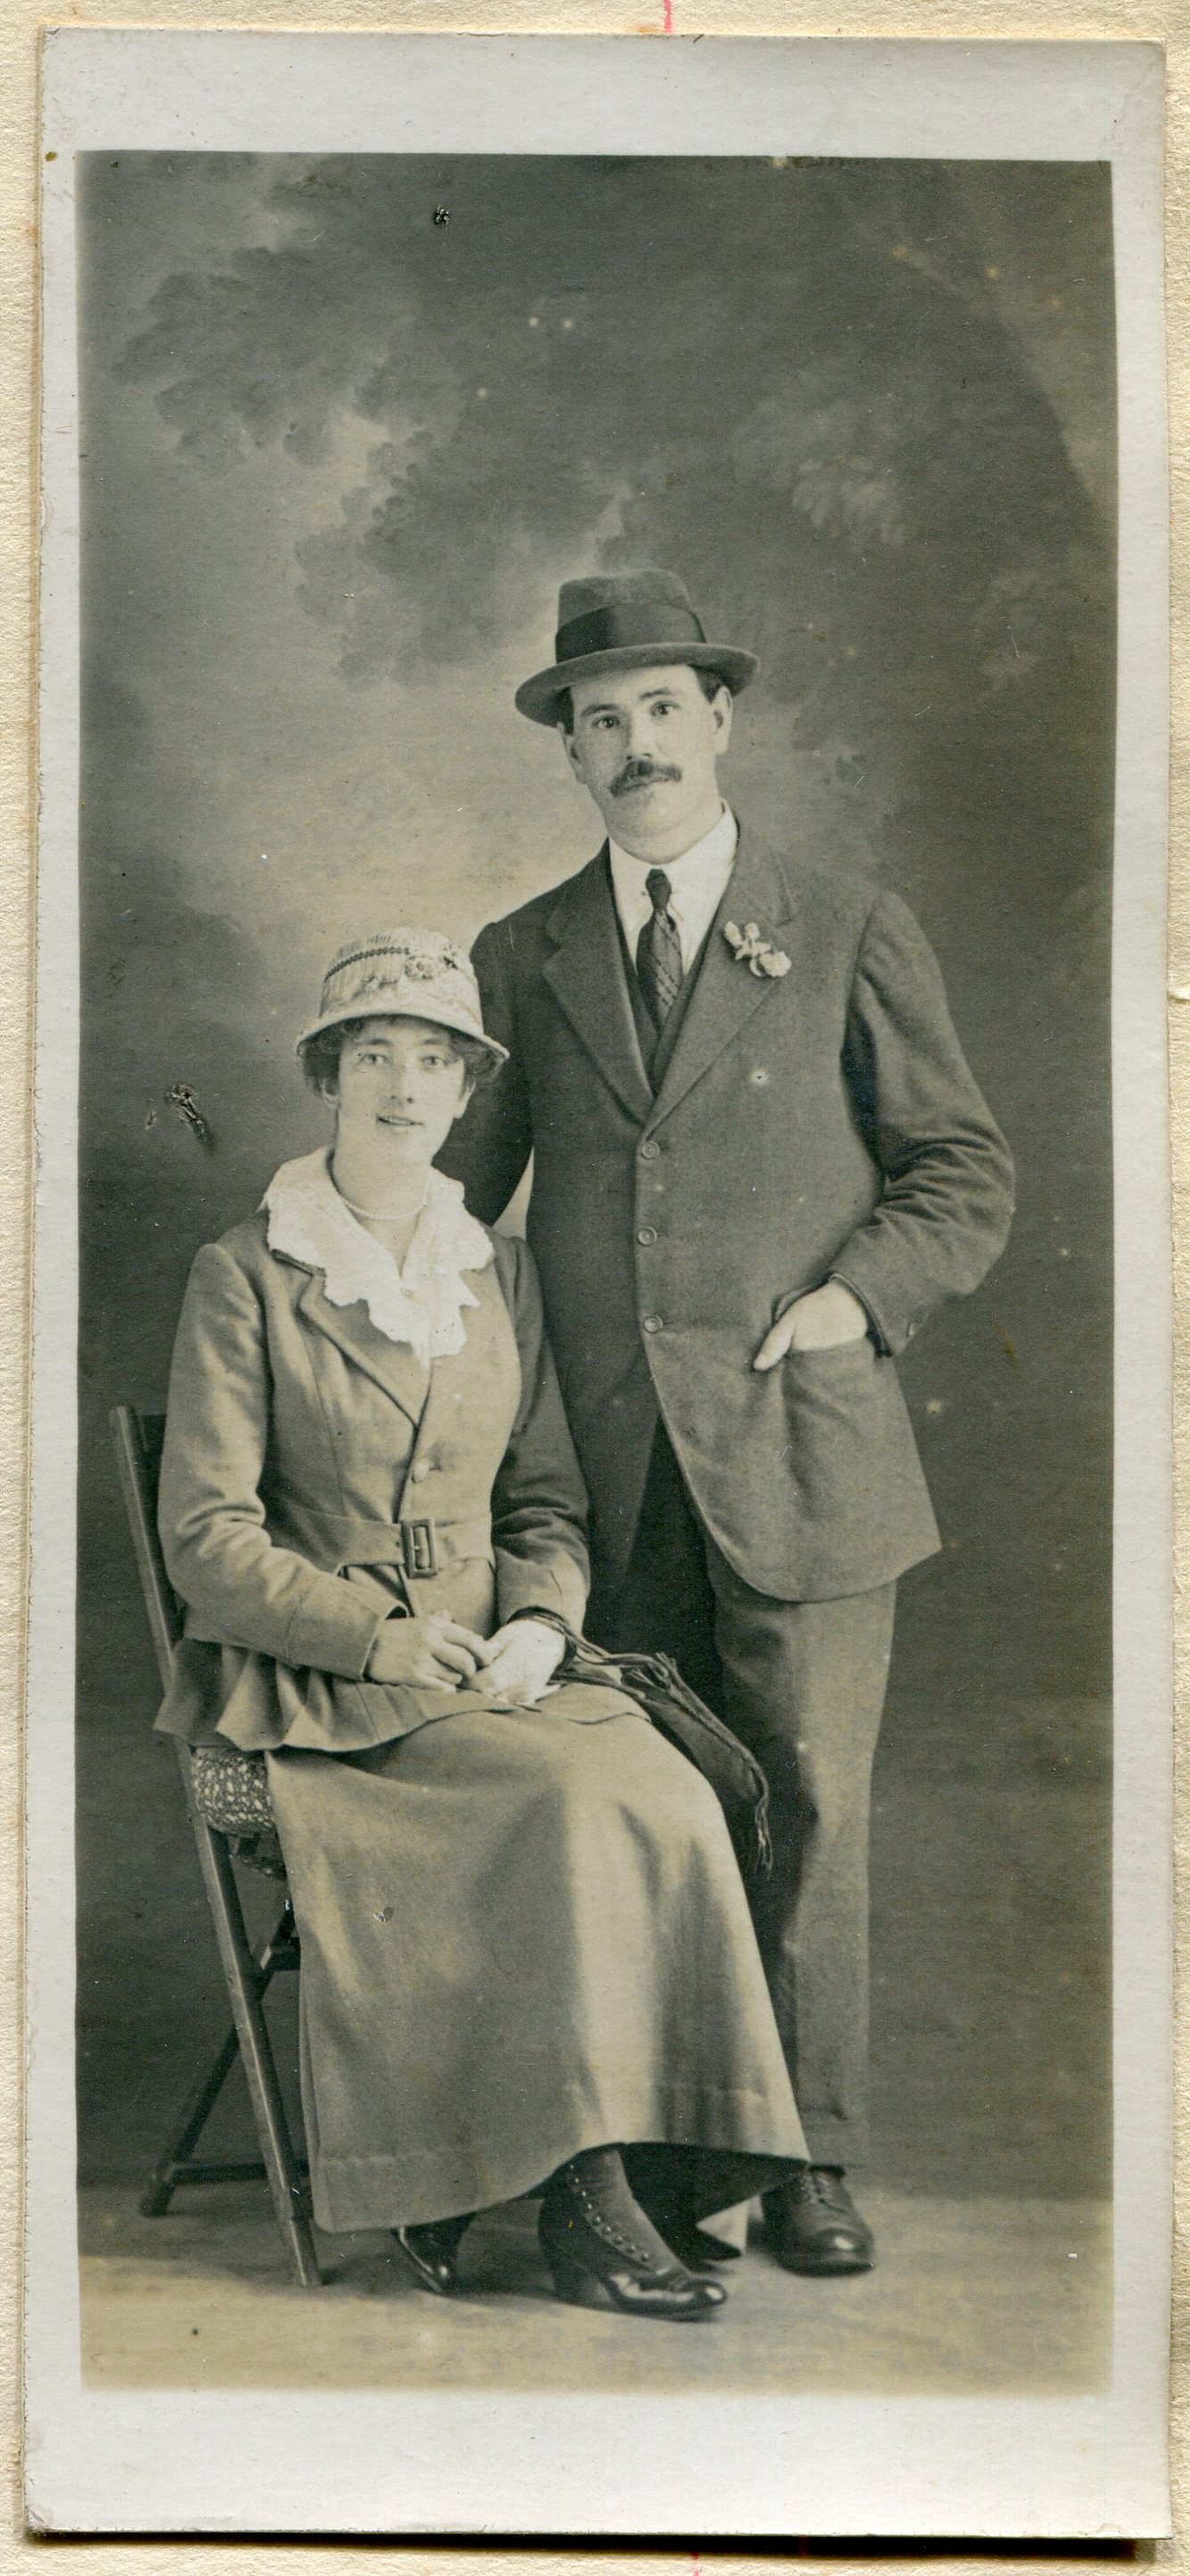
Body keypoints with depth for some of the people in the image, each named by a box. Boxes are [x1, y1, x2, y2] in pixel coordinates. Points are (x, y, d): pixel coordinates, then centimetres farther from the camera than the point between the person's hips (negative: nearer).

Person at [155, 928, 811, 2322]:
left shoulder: (500, 1275, 13)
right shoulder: (244, 1275, -2)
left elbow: (547, 1502, 15)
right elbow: (208, 1540, -6)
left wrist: (539, 1623, -6)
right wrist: (386, 1638, -15)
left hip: (491, 1667, 5)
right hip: (314, 1689, -4)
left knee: (666, 1794, -25)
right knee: (586, 1795, -28)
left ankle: (606, 2180, -18)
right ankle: (585, 2193, -18)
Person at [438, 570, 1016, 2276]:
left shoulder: (851, 935, 6)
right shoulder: (521, 960, 13)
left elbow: (967, 1176, 7)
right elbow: (447, 1194, 17)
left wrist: (859, 1295, -8)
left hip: (797, 1448, -2)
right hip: (605, 1467, 2)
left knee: (810, 1805, -2)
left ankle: (809, 2162, 11)